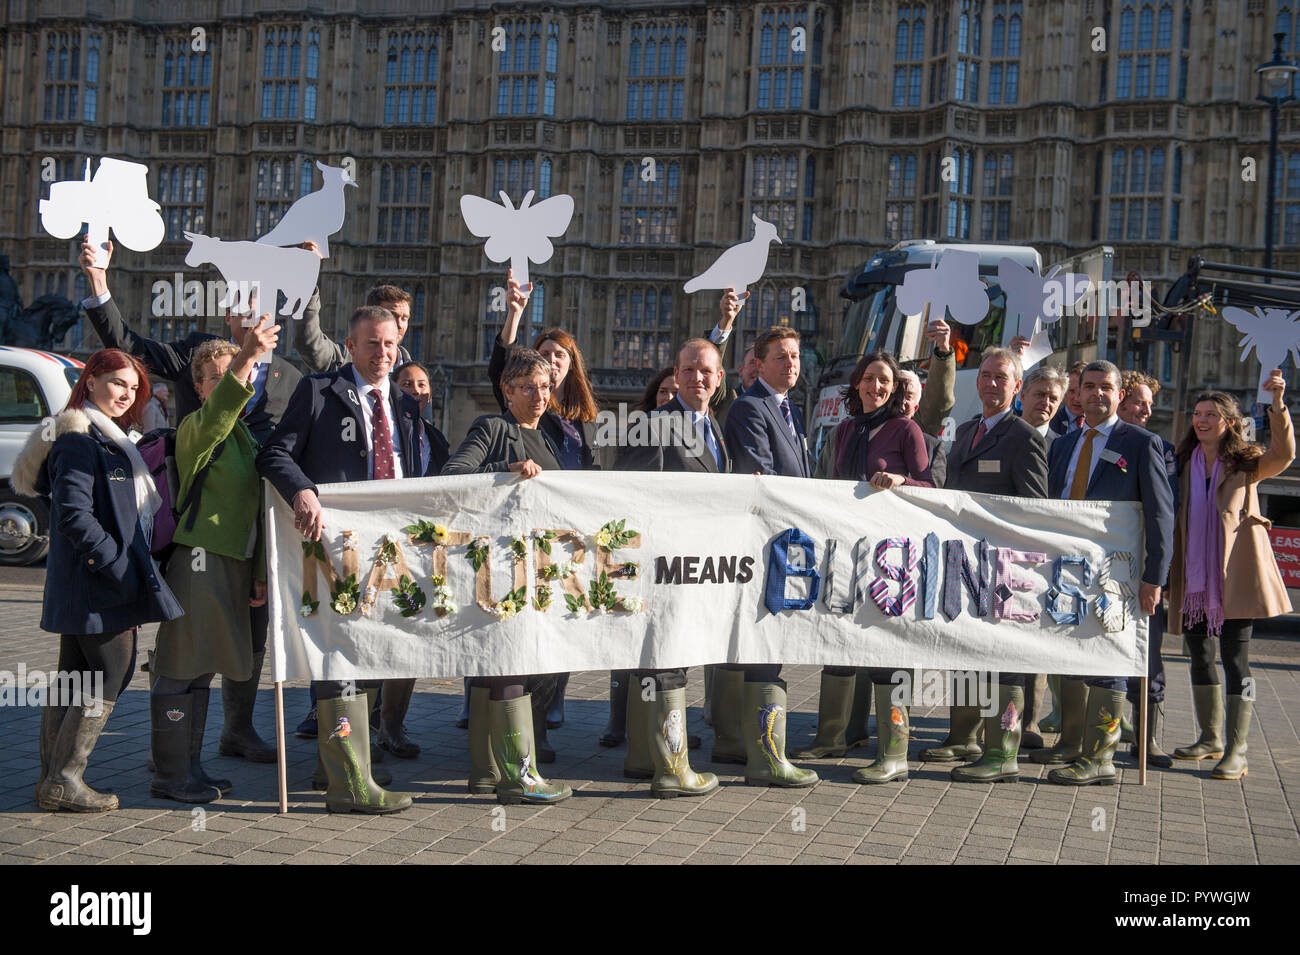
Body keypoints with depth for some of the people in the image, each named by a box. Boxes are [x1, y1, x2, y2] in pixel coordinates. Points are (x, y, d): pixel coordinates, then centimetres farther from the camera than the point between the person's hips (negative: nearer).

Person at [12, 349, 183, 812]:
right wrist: (117, 565, -21)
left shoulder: (110, 439, 20)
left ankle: (53, 781, 19)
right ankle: (65, 779, 0)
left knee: (74, 678, 12)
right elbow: (74, 514, -21)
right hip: (97, 585, -10)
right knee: (111, 675, -5)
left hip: (80, 584, 10)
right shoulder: (78, 440, -13)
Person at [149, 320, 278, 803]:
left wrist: (260, 572, 19)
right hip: (198, 559, -8)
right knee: (180, 669, -3)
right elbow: (214, 418, -32)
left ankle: (189, 766, 22)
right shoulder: (195, 427, -6)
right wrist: (246, 357, -44)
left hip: (234, 563, 8)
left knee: (201, 670, 14)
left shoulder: (246, 435, 20)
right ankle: (169, 775, 3)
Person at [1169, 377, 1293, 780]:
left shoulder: (1246, 462, 1)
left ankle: (1236, 751, -2)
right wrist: (1168, 572, 5)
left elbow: (1283, 455, -20)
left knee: (1235, 658, -6)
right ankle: (1211, 739, 27)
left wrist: (1278, 405, -32)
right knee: (1200, 654, 12)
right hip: (1193, 577, 5)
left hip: (1234, 576, -5)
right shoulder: (1184, 463, 12)